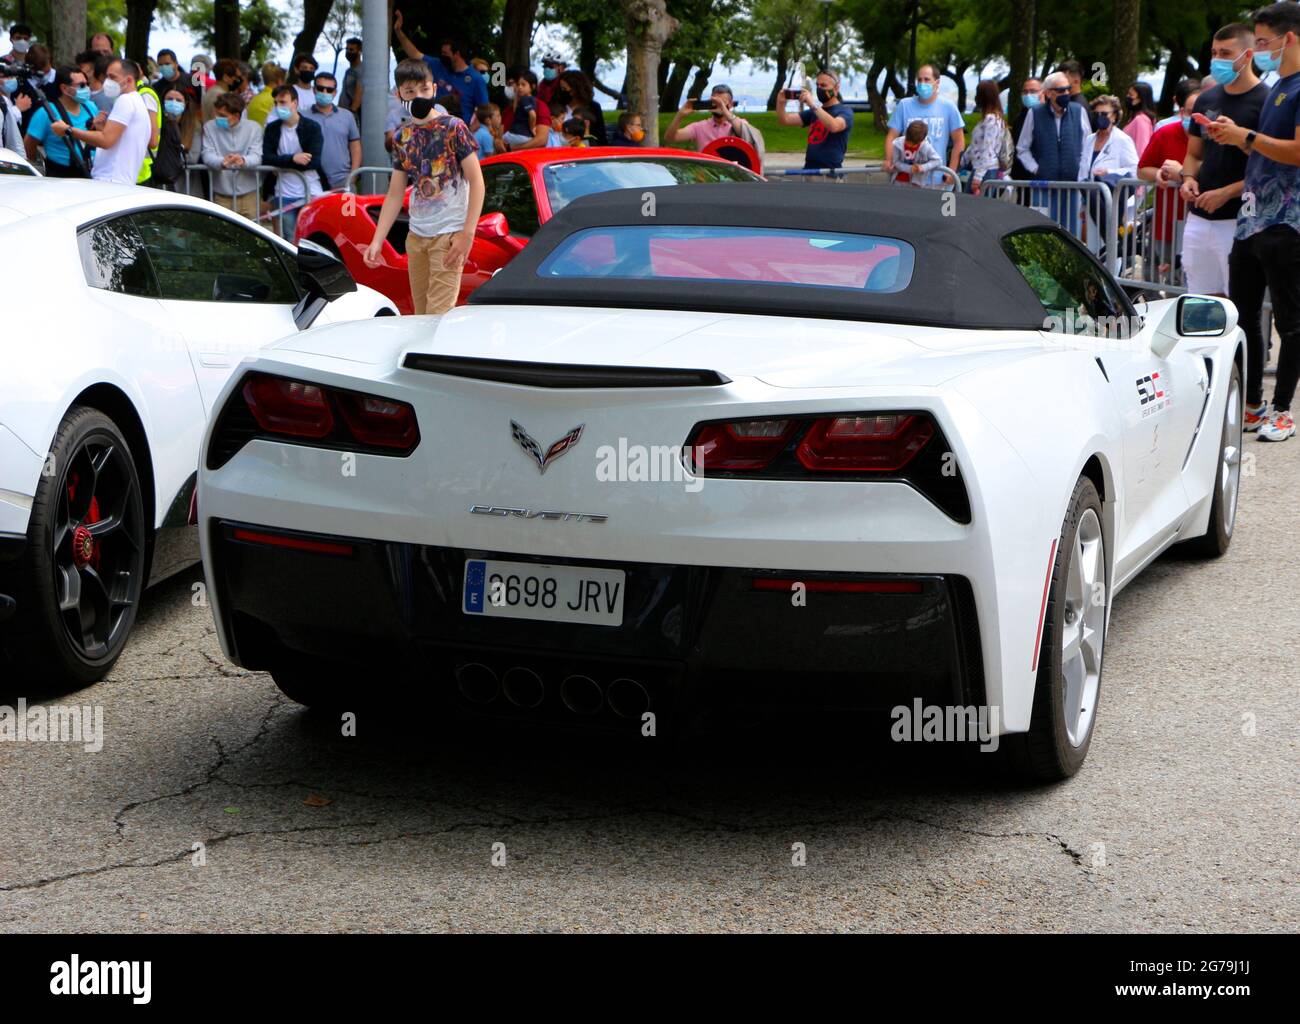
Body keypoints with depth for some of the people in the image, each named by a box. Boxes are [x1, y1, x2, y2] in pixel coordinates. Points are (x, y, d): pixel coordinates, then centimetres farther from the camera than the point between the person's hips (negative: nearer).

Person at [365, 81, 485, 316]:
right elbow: (395, 195, 14)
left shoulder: (453, 128, -4)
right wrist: (377, 241, 5)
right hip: (416, 235, 6)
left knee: (438, 317, -13)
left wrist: (467, 234, -16)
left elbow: (476, 182, -7)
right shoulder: (401, 137, 11)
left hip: (448, 234, -6)